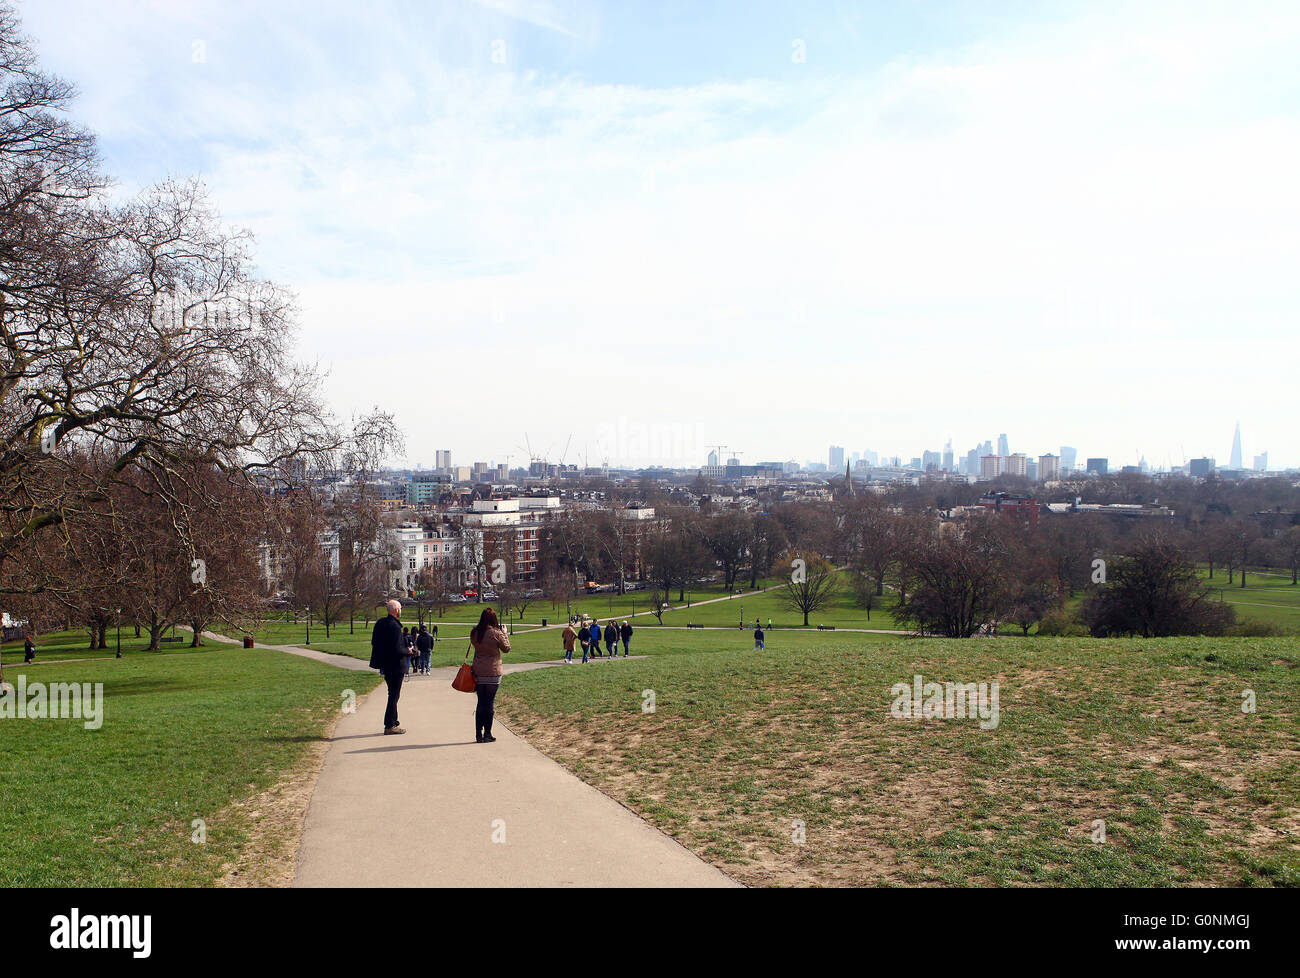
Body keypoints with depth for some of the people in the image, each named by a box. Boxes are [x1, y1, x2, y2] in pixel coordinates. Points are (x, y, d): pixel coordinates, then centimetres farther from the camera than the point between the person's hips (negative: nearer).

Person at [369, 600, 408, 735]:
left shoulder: (380, 622, 5)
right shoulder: (395, 626, -22)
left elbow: (374, 642, 12)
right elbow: (396, 650, -25)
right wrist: (407, 651, -6)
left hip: (385, 666, 9)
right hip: (395, 666, -9)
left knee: (393, 694, 20)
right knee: (394, 695, -1)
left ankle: (392, 722, 28)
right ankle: (390, 726, 3)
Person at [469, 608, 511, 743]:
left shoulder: (474, 633, 0)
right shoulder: (496, 633, -13)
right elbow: (506, 648, 0)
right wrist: (504, 633, 12)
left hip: (478, 672, 4)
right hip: (493, 673, -4)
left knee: (480, 703, 11)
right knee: (489, 704, 3)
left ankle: (478, 734, 14)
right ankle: (487, 735, 8)